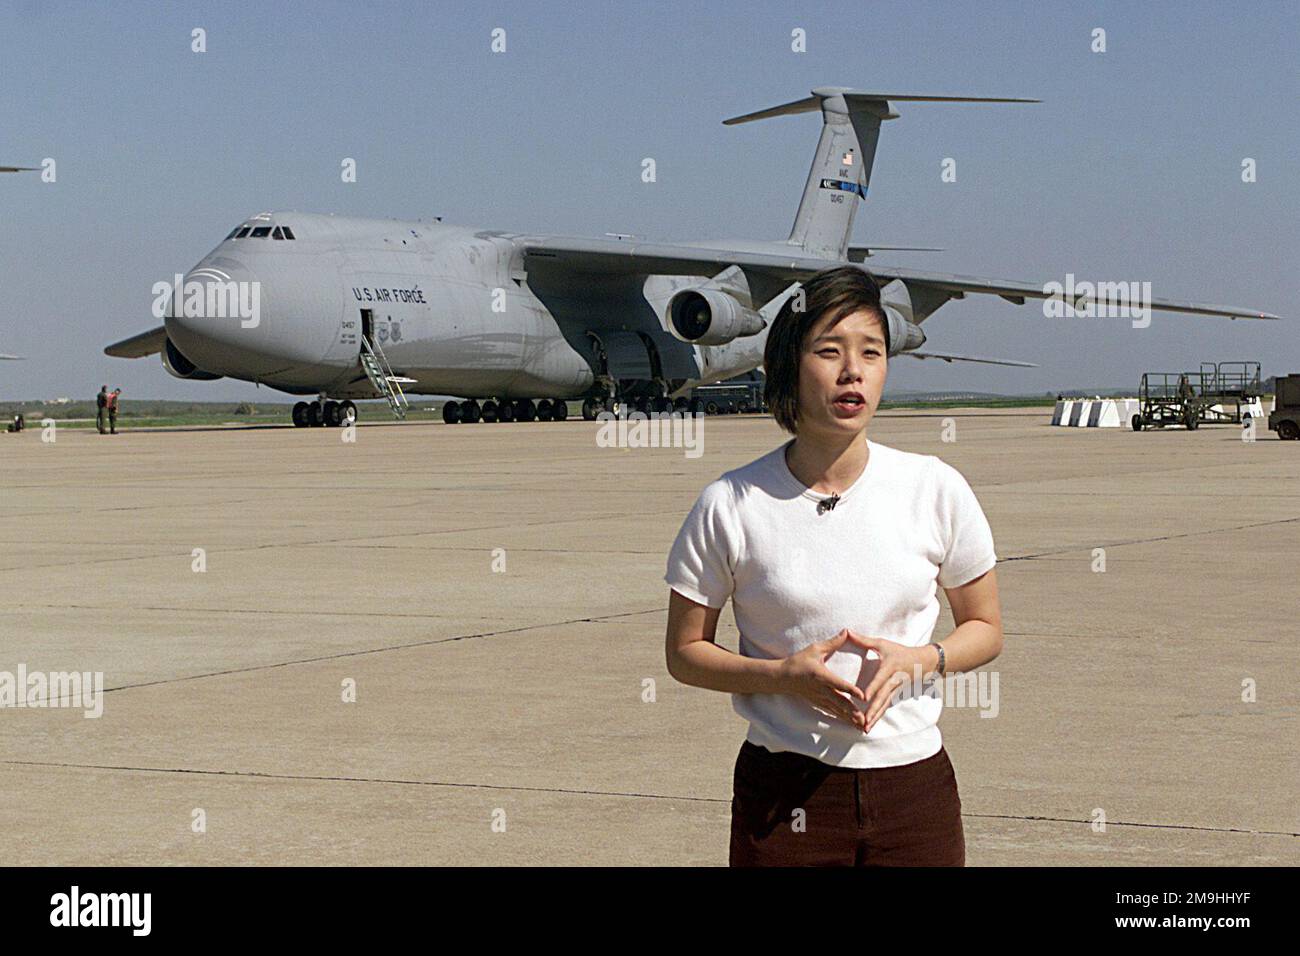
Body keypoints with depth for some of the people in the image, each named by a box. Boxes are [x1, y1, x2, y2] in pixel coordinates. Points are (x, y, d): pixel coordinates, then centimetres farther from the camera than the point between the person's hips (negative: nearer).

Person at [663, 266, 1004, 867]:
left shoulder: (935, 490, -1)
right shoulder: (729, 506, -5)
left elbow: (985, 629, 10)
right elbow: (684, 653, 2)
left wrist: (921, 659, -11)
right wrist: (784, 675, -15)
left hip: (915, 788, 1)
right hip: (783, 793, -1)